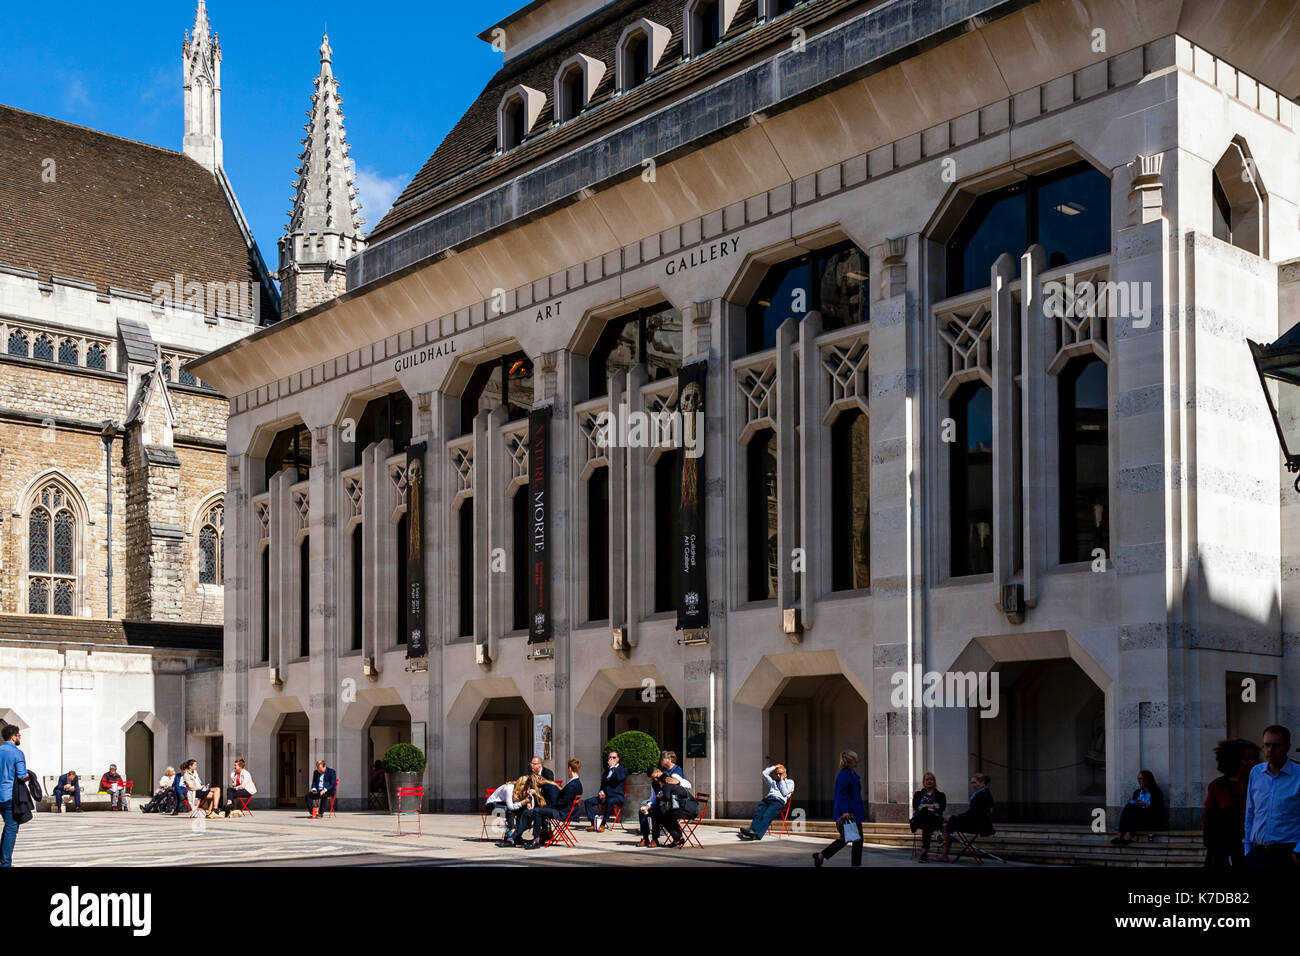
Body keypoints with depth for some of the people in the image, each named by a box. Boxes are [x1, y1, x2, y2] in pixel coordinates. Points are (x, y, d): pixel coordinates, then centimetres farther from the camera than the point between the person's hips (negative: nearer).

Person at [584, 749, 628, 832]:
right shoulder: (607, 770, 23)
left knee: (609, 802, -40)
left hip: (617, 796, -7)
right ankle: (593, 824, -16)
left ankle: (603, 825, -34)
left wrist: (613, 766, -11)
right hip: (605, 796, 7)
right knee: (588, 801, -12)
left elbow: (619, 778, -20)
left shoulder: (623, 769, 3)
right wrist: (601, 792, 5)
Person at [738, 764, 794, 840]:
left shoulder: (790, 782, 22)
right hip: (767, 799, 6)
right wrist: (774, 767, 36)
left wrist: (782, 780, 12)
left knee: (766, 816, -33)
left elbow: (784, 793, 6)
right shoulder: (773, 782, 39)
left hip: (778, 800, -6)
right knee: (758, 814, -27)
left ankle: (756, 834, -54)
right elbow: (764, 773, 34)